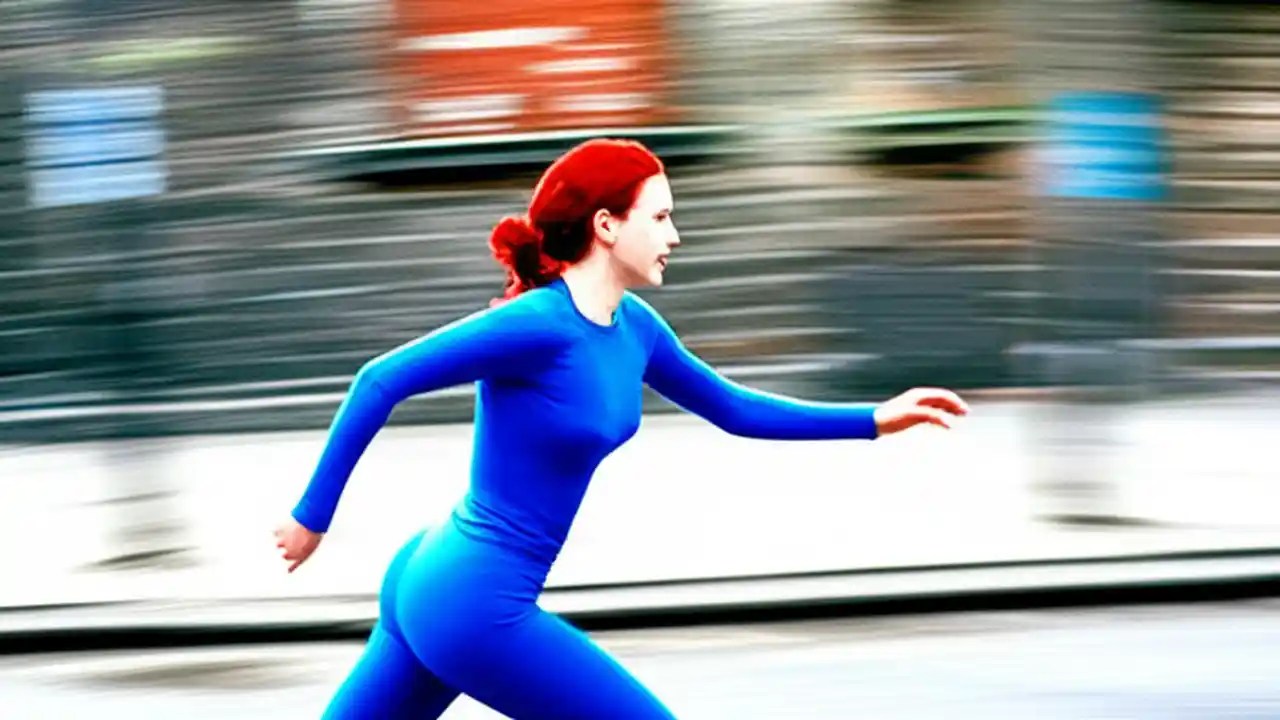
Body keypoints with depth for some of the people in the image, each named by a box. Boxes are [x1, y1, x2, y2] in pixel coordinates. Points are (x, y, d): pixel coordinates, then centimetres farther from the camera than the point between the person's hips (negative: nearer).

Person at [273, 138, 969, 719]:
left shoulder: (632, 328, 7)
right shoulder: (542, 324, -19)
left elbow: (734, 409, 20)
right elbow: (382, 381, -19)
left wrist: (874, 419, 15)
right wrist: (313, 515, -15)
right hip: (474, 604, -9)